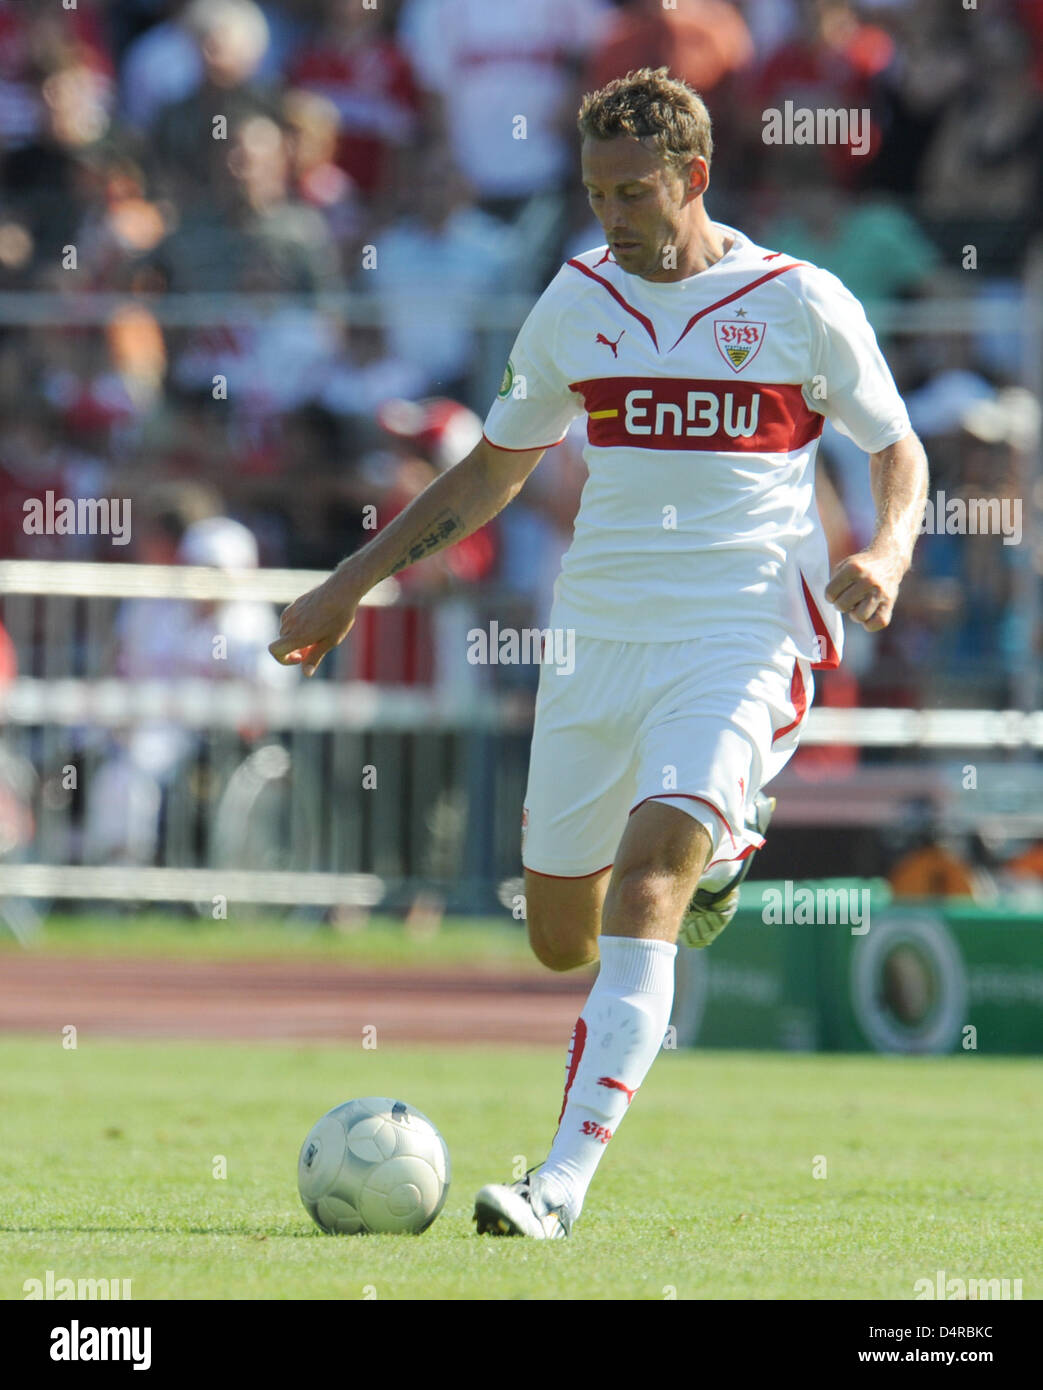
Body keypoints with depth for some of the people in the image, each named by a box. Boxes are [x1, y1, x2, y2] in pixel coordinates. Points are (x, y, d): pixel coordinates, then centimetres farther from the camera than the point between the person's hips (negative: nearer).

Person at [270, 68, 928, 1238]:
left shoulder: (801, 304, -1)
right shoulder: (578, 300, 10)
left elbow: (898, 450, 10)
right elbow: (492, 470, 21)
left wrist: (886, 551, -12)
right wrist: (349, 585, 17)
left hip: (739, 640, -5)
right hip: (598, 637, 5)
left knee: (642, 887, -25)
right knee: (560, 942, 8)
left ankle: (564, 1181, -28)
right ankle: (713, 854, 43)